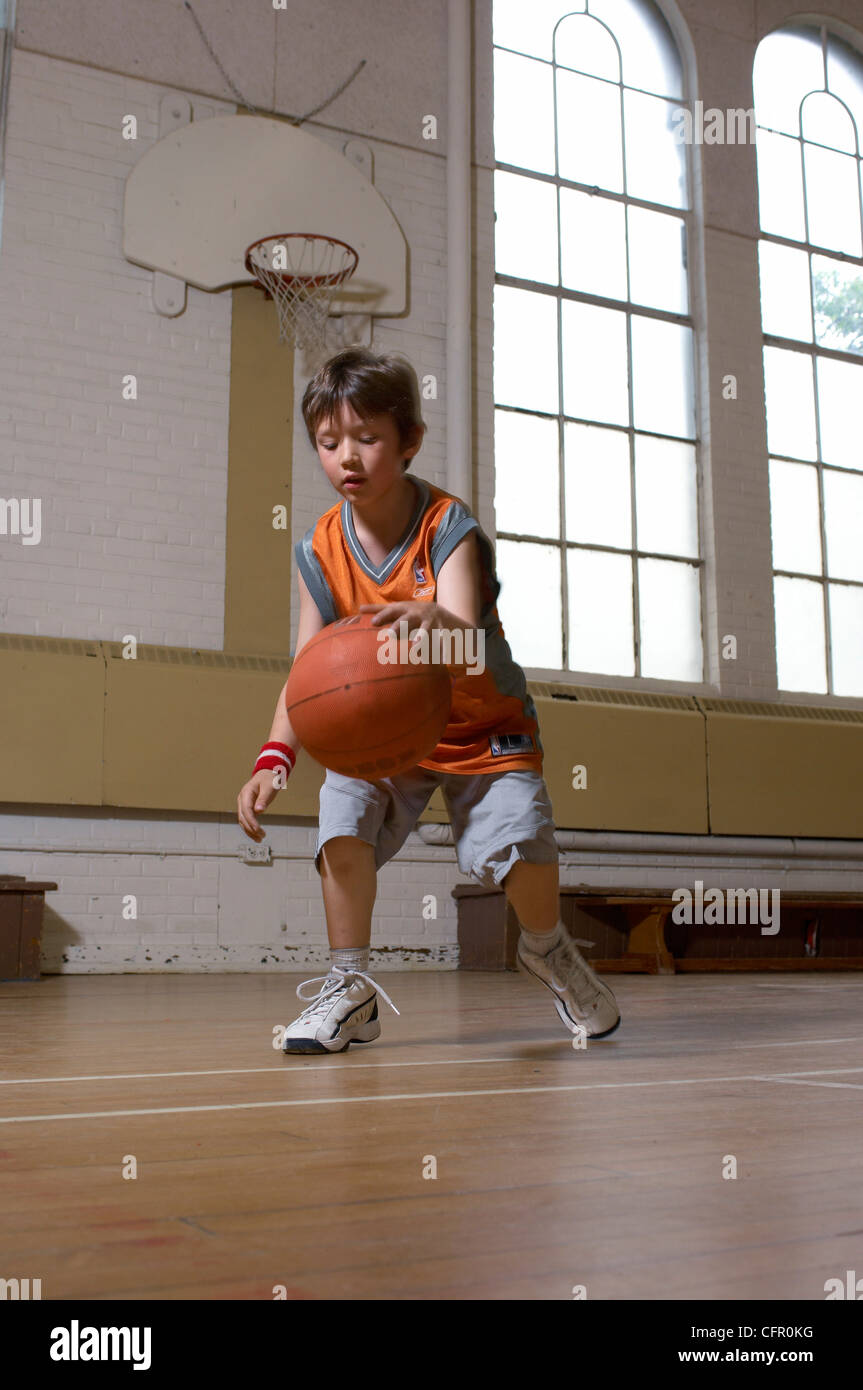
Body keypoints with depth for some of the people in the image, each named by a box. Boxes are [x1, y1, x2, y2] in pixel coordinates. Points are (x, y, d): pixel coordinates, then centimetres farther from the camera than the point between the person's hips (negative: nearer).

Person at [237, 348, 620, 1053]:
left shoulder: (450, 527, -24)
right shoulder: (321, 550, -12)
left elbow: (468, 649, -41)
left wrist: (434, 621, -65)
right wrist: (275, 757, -31)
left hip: (482, 724, -3)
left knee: (519, 844, -19)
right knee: (343, 824, -21)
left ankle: (548, 950, 16)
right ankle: (351, 986, -2)